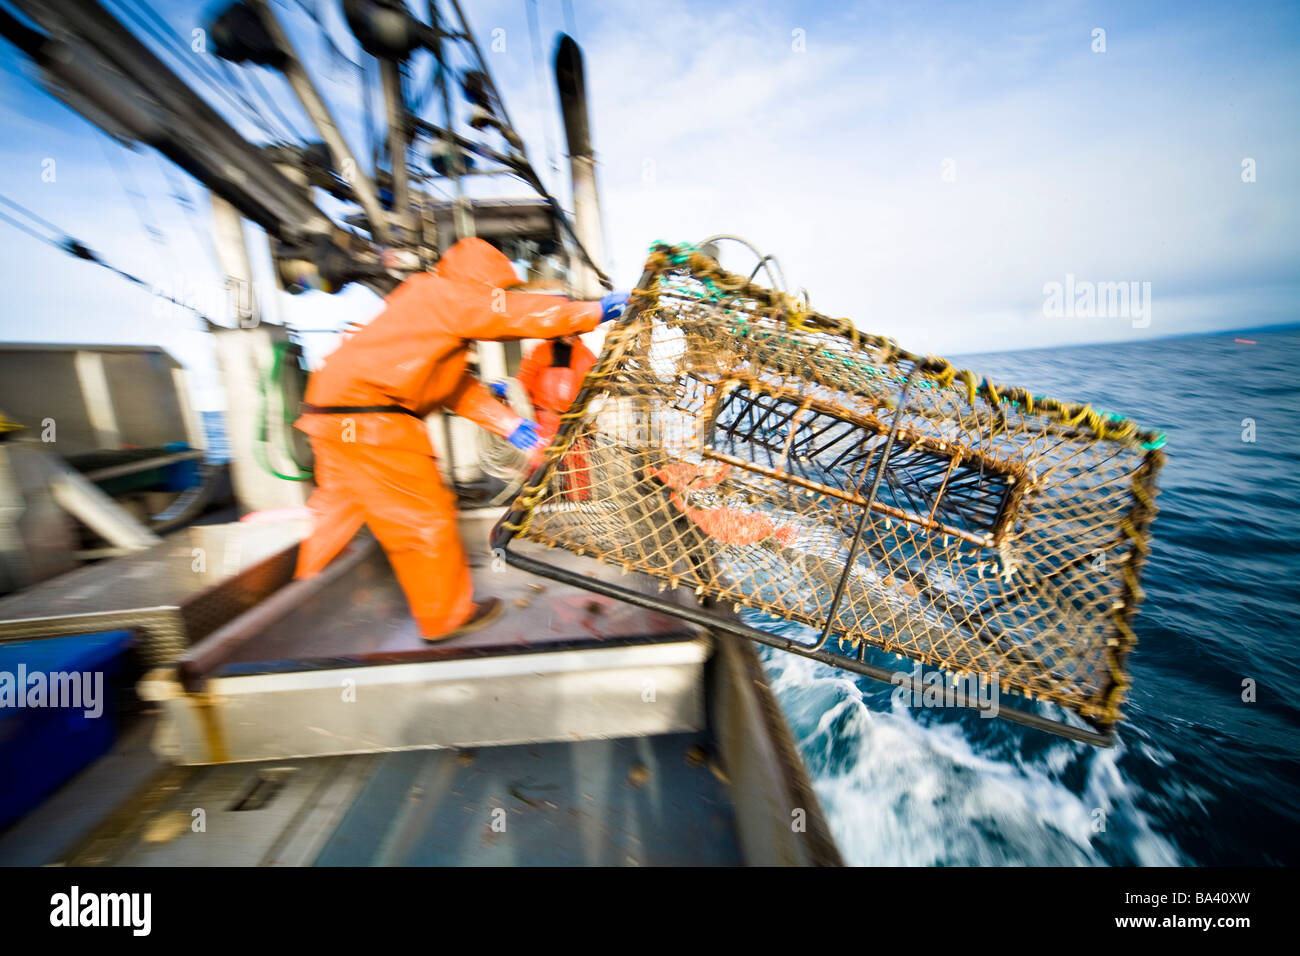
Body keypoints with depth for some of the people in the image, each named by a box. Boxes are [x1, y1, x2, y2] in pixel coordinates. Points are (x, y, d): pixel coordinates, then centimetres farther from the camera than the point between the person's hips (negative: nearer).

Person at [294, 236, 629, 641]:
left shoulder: (428, 305, 22)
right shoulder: (443, 294, -8)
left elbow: (457, 386, 18)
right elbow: (522, 313, -14)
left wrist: (507, 422, 12)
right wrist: (596, 311, -5)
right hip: (368, 421, -10)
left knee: (339, 506, 23)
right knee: (425, 517, -1)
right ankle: (446, 615, 13)